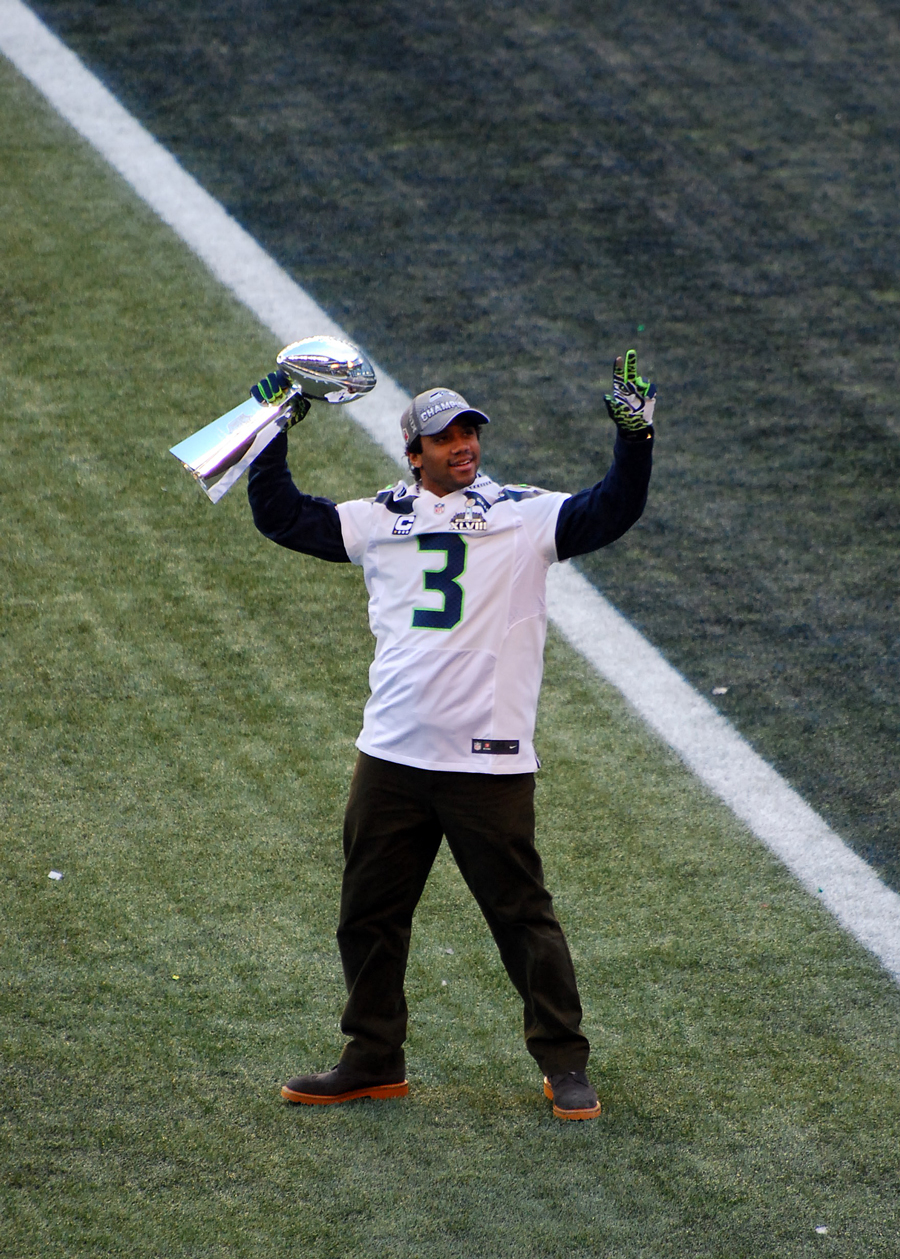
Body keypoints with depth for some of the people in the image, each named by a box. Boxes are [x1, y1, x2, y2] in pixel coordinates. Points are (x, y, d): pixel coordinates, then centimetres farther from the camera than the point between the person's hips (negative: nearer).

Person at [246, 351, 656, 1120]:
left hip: (490, 761, -3)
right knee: (370, 913, 11)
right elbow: (280, 515, 14)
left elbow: (611, 513, -7)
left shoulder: (526, 516, 5)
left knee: (522, 914, -1)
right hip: (391, 758, 3)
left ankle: (565, 1064, 10)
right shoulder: (379, 520, 11)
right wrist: (274, 429, 7)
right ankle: (374, 1063, 25)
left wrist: (634, 435, -20)